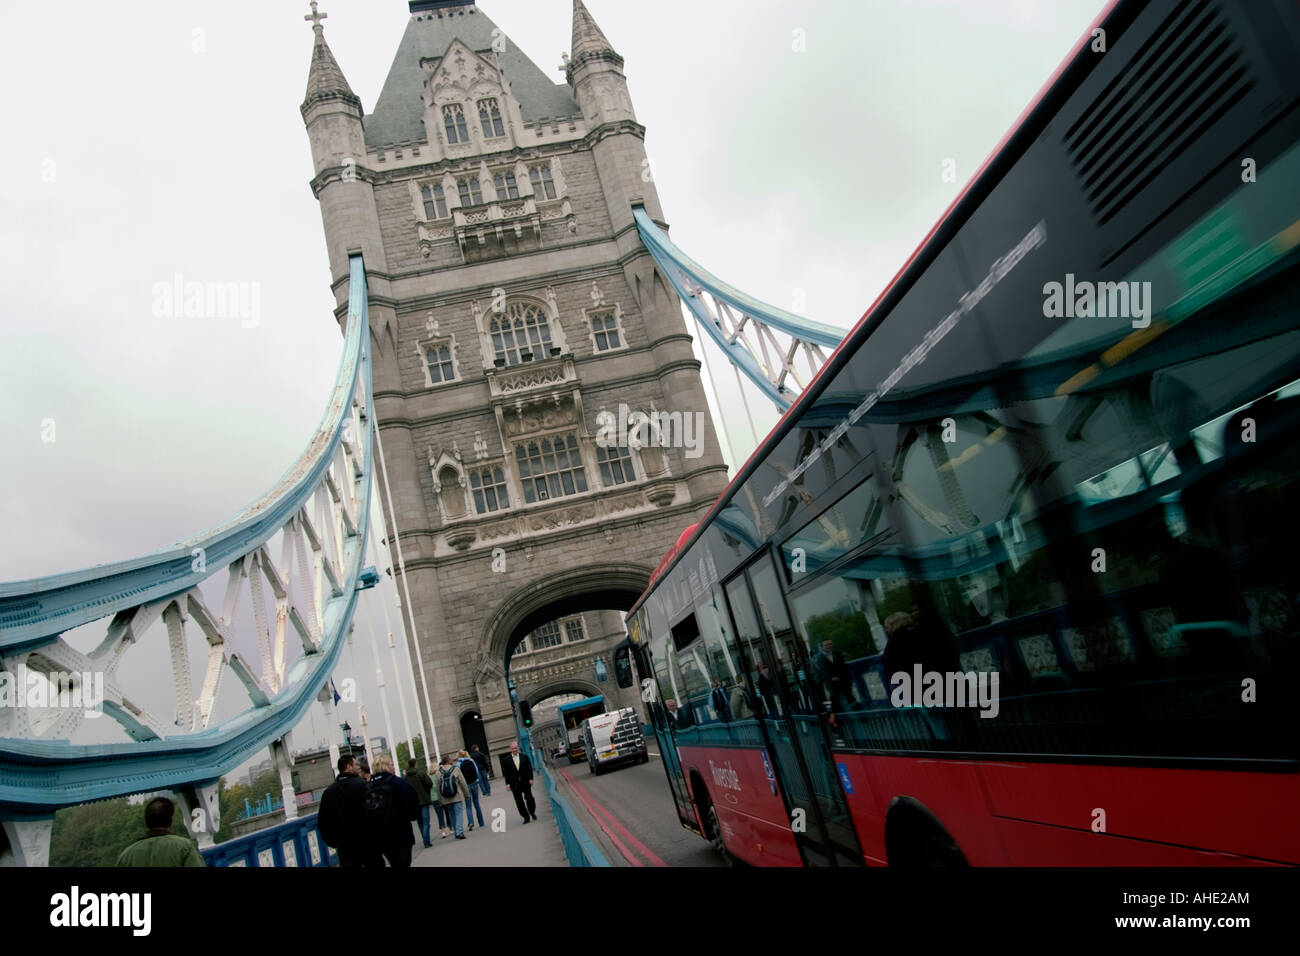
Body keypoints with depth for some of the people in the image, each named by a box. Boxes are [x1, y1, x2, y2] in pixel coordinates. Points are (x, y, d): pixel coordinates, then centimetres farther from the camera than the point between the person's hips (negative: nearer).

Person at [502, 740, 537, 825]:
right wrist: (507, 784, -4)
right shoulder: (507, 760, 1)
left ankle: (532, 812, 23)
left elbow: (529, 768, 5)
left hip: (525, 782, 0)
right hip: (515, 784, 0)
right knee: (519, 801, 0)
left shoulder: (525, 757, 4)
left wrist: (531, 779, -4)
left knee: (529, 798, -1)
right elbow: (506, 773, 2)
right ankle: (526, 817, 11)